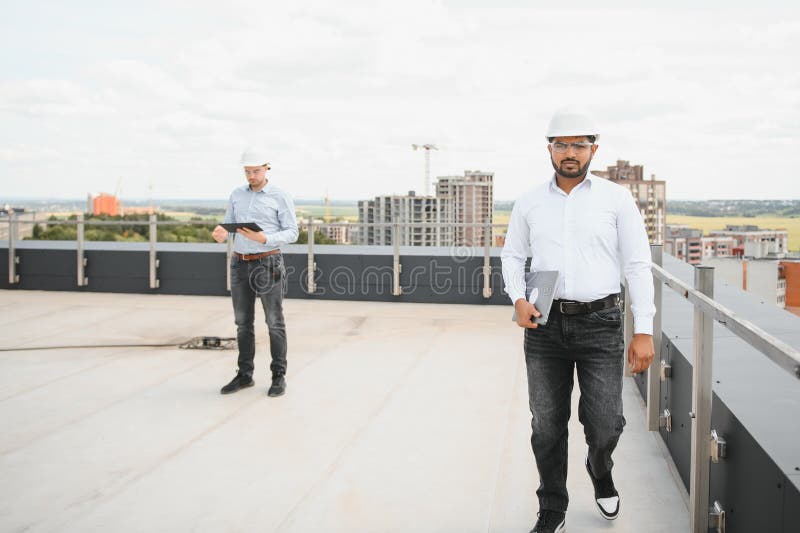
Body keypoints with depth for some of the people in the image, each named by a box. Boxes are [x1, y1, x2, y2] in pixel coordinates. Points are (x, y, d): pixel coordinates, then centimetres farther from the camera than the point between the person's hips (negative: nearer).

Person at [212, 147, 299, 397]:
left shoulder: (281, 197, -5)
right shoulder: (237, 195, 9)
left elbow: (291, 233, -8)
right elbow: (228, 227, 9)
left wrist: (264, 239, -25)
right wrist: (221, 234, -17)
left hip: (268, 263, -5)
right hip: (240, 264, 5)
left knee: (274, 322, 0)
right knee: (243, 322, 9)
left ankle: (279, 376, 10)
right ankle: (244, 375, 19)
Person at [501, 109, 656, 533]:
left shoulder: (617, 199, -1)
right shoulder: (529, 203, 5)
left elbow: (638, 265, -2)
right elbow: (512, 256, 14)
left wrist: (644, 331, -8)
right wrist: (519, 299, -6)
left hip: (600, 323, -1)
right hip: (545, 324, 2)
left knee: (605, 423, -1)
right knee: (547, 425, 5)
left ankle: (600, 470, 35)